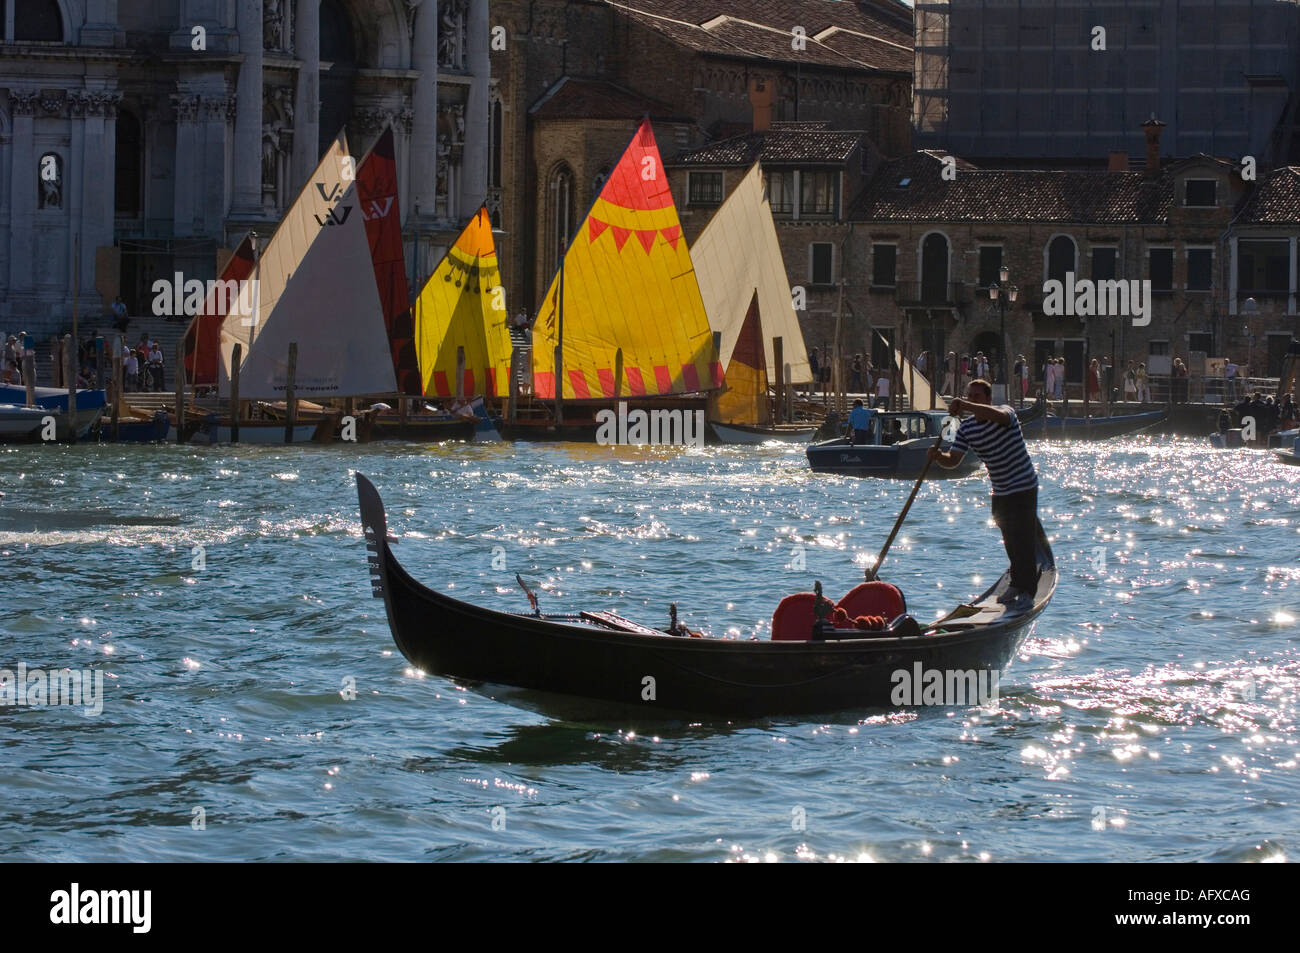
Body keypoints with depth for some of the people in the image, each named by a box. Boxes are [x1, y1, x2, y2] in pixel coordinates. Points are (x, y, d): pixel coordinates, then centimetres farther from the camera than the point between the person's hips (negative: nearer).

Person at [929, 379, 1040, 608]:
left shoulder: (1005, 412, -15)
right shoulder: (966, 428, 2)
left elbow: (998, 416, -41)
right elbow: (953, 460, -3)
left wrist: (966, 406, -50)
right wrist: (939, 457, -27)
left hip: (1023, 487, -7)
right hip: (1000, 492, 7)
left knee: (1024, 540, -10)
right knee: (1010, 542, 15)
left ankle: (1027, 592, -9)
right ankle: (1017, 585, 29)